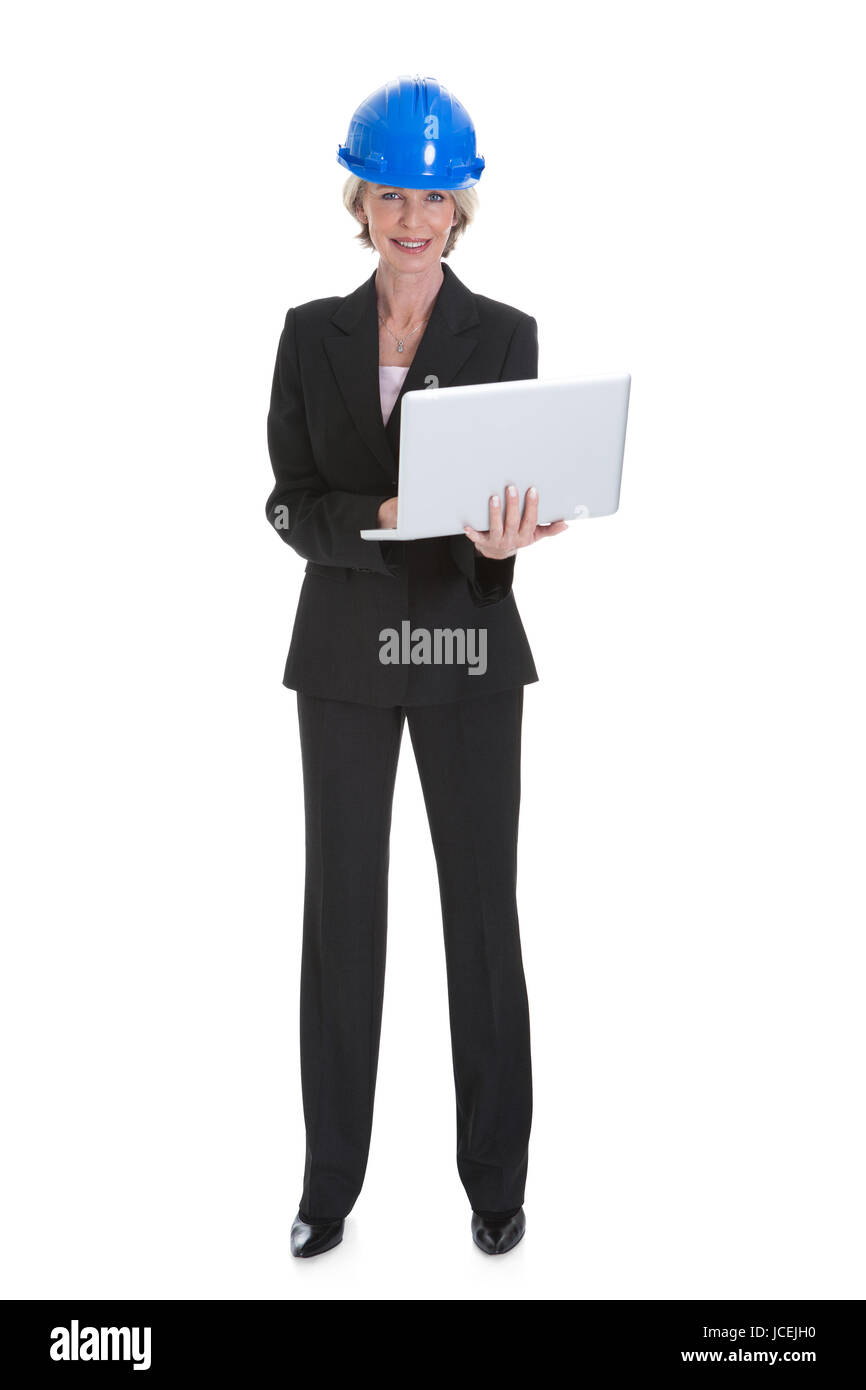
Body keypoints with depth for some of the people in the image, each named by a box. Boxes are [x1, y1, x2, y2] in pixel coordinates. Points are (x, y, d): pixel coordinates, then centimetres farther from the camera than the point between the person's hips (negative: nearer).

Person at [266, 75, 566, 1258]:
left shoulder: (506, 335, 1)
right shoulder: (311, 333, 5)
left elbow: (513, 490, -4)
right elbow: (291, 508, -2)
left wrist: (499, 541, -28)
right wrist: (385, 515, -22)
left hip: (467, 650, -1)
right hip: (345, 651, 1)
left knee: (482, 906, 4)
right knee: (341, 909, 7)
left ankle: (496, 1175, 22)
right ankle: (332, 1175, 23)